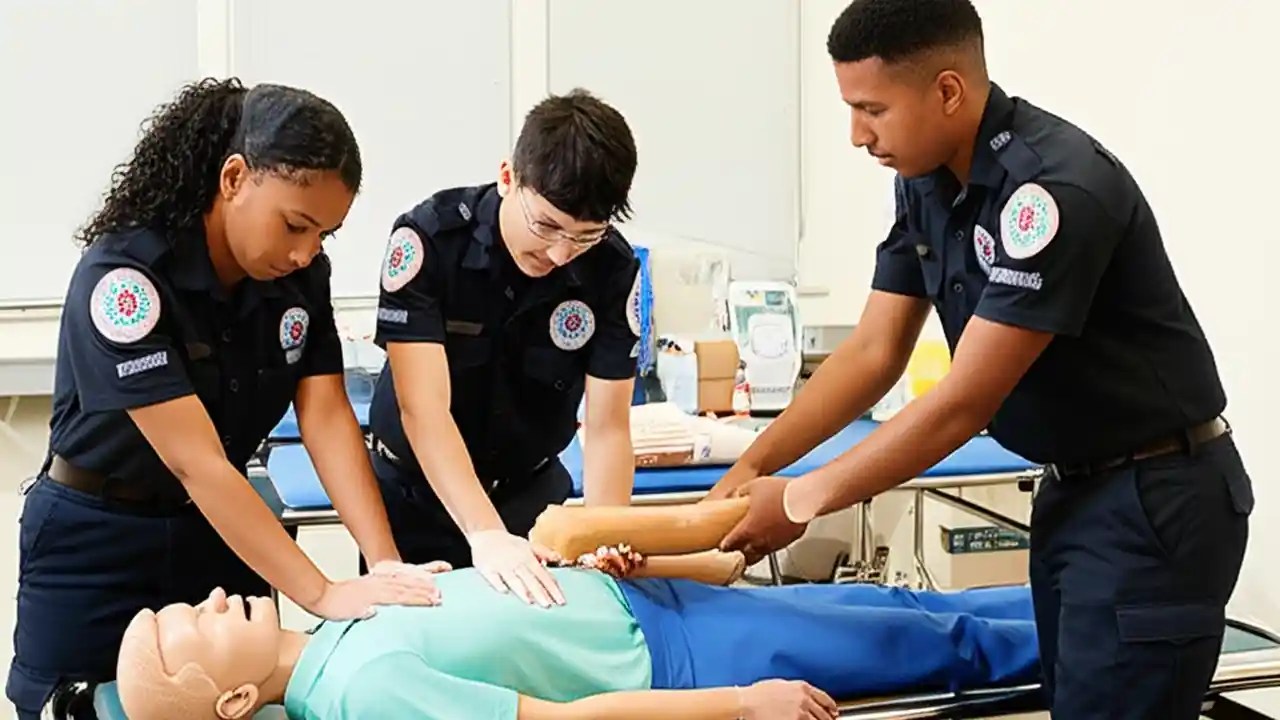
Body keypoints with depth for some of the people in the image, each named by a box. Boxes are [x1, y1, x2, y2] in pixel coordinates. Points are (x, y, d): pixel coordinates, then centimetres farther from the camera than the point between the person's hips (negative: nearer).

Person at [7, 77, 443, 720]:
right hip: (95, 548, -5)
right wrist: (323, 596, -35)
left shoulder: (301, 274, -9)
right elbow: (196, 463, -31)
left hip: (219, 534, 5)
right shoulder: (123, 277, -27)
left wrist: (385, 562, -26)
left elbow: (327, 420, -12)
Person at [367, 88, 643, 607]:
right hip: (415, 494, -2)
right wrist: (487, 535, -43)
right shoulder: (429, 238, -25)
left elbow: (607, 426, -15)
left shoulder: (613, 270, -17)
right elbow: (424, 409, -31)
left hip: (530, 491, 2)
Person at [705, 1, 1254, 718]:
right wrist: (753, 466, -4)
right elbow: (873, 351, 5)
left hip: (1153, 500, -8)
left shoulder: (1056, 188, -26)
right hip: (1072, 489, 8)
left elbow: (965, 402, -25)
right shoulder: (926, 182, 1)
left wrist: (801, 501, -18)